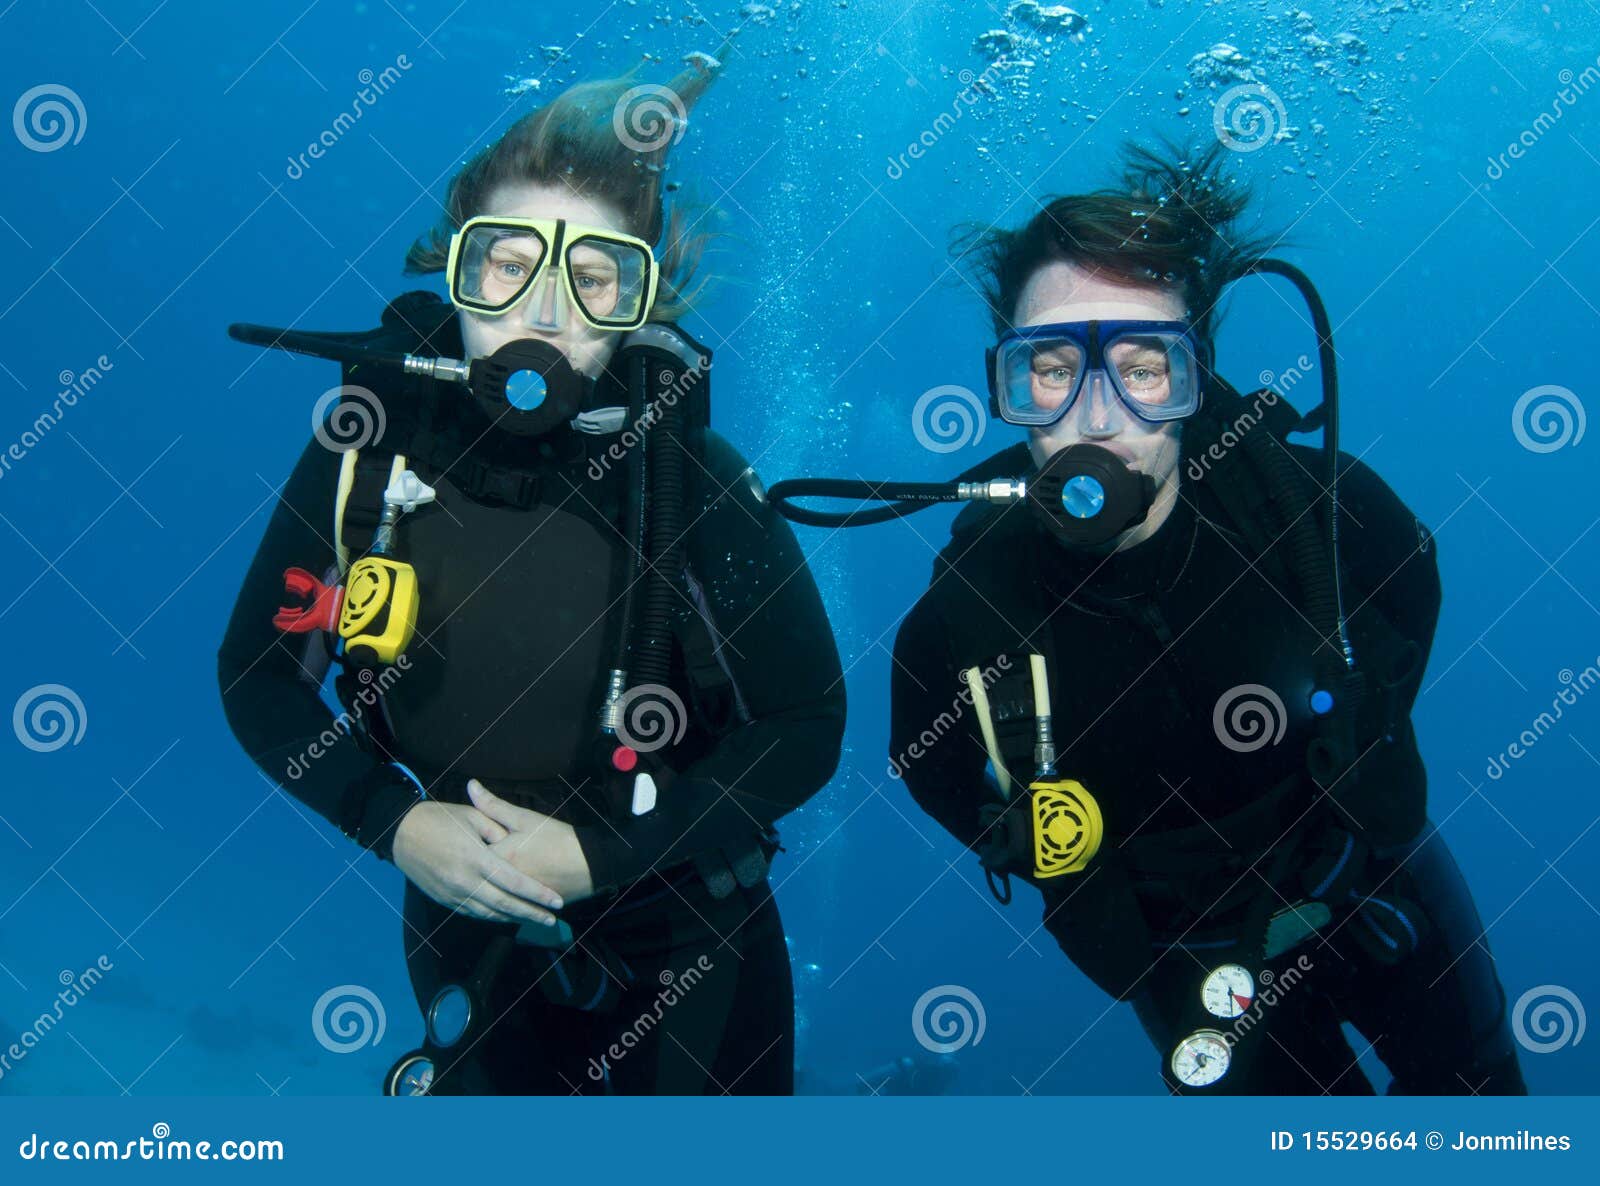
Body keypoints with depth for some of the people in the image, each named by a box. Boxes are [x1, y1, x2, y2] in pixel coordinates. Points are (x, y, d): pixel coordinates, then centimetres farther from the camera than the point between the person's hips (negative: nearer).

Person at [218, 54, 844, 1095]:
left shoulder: (695, 477, -20)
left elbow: (808, 726, -13)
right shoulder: (372, 441, -15)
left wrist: (598, 852, -20)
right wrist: (394, 822, -17)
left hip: (680, 937, -1)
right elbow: (257, 672, -3)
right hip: (467, 924, 2)